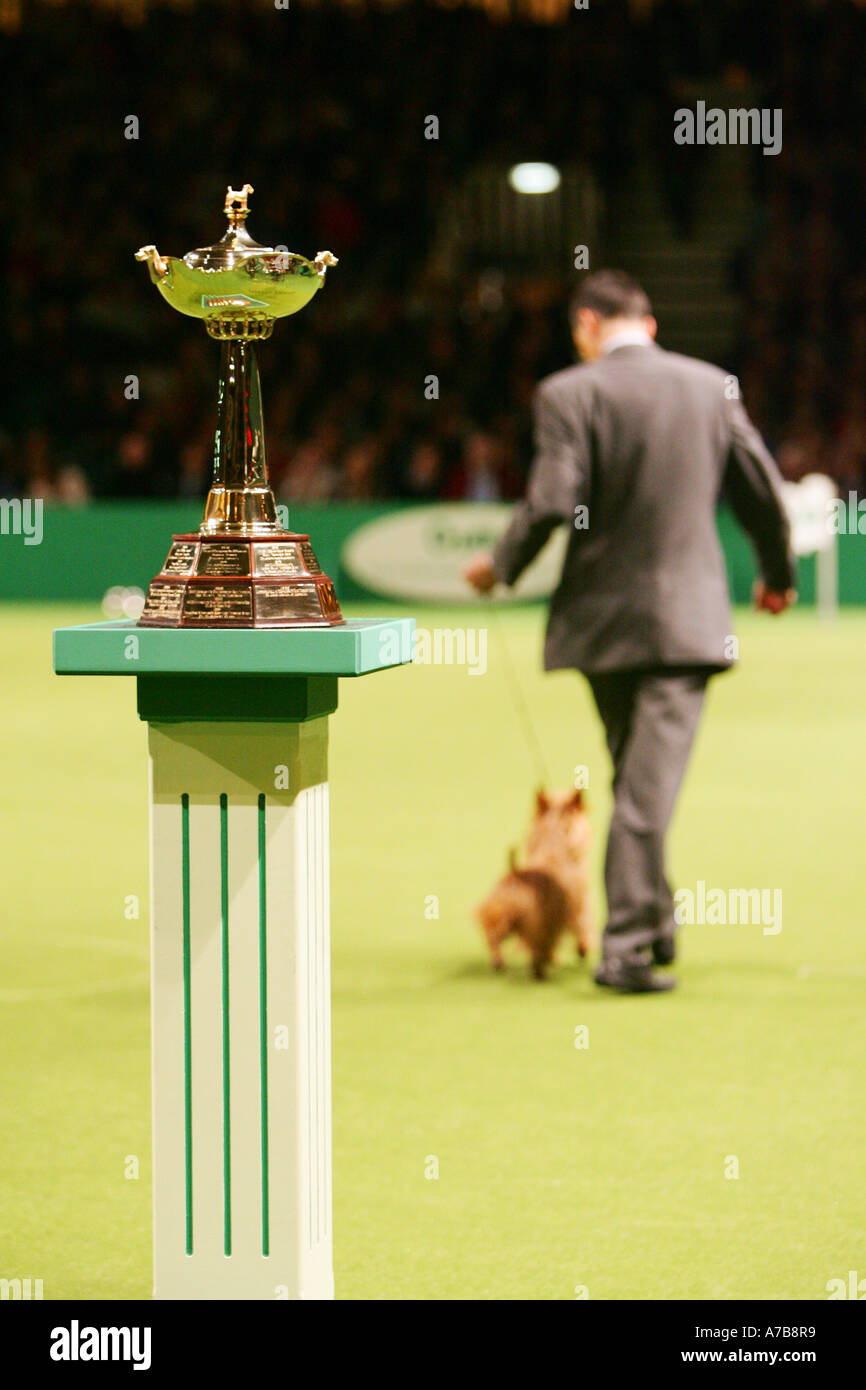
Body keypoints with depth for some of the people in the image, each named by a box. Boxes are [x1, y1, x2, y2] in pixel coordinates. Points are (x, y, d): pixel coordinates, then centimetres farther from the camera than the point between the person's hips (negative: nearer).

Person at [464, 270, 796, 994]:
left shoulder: (569, 393, -7)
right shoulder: (712, 385, 3)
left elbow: (552, 501, -16)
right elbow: (763, 491, 7)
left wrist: (500, 566, 2)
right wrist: (778, 574, 24)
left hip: (604, 615, 0)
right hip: (687, 619, 0)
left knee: (635, 776, 17)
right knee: (651, 779, -4)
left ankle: (650, 916, 27)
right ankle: (628, 942, -10)